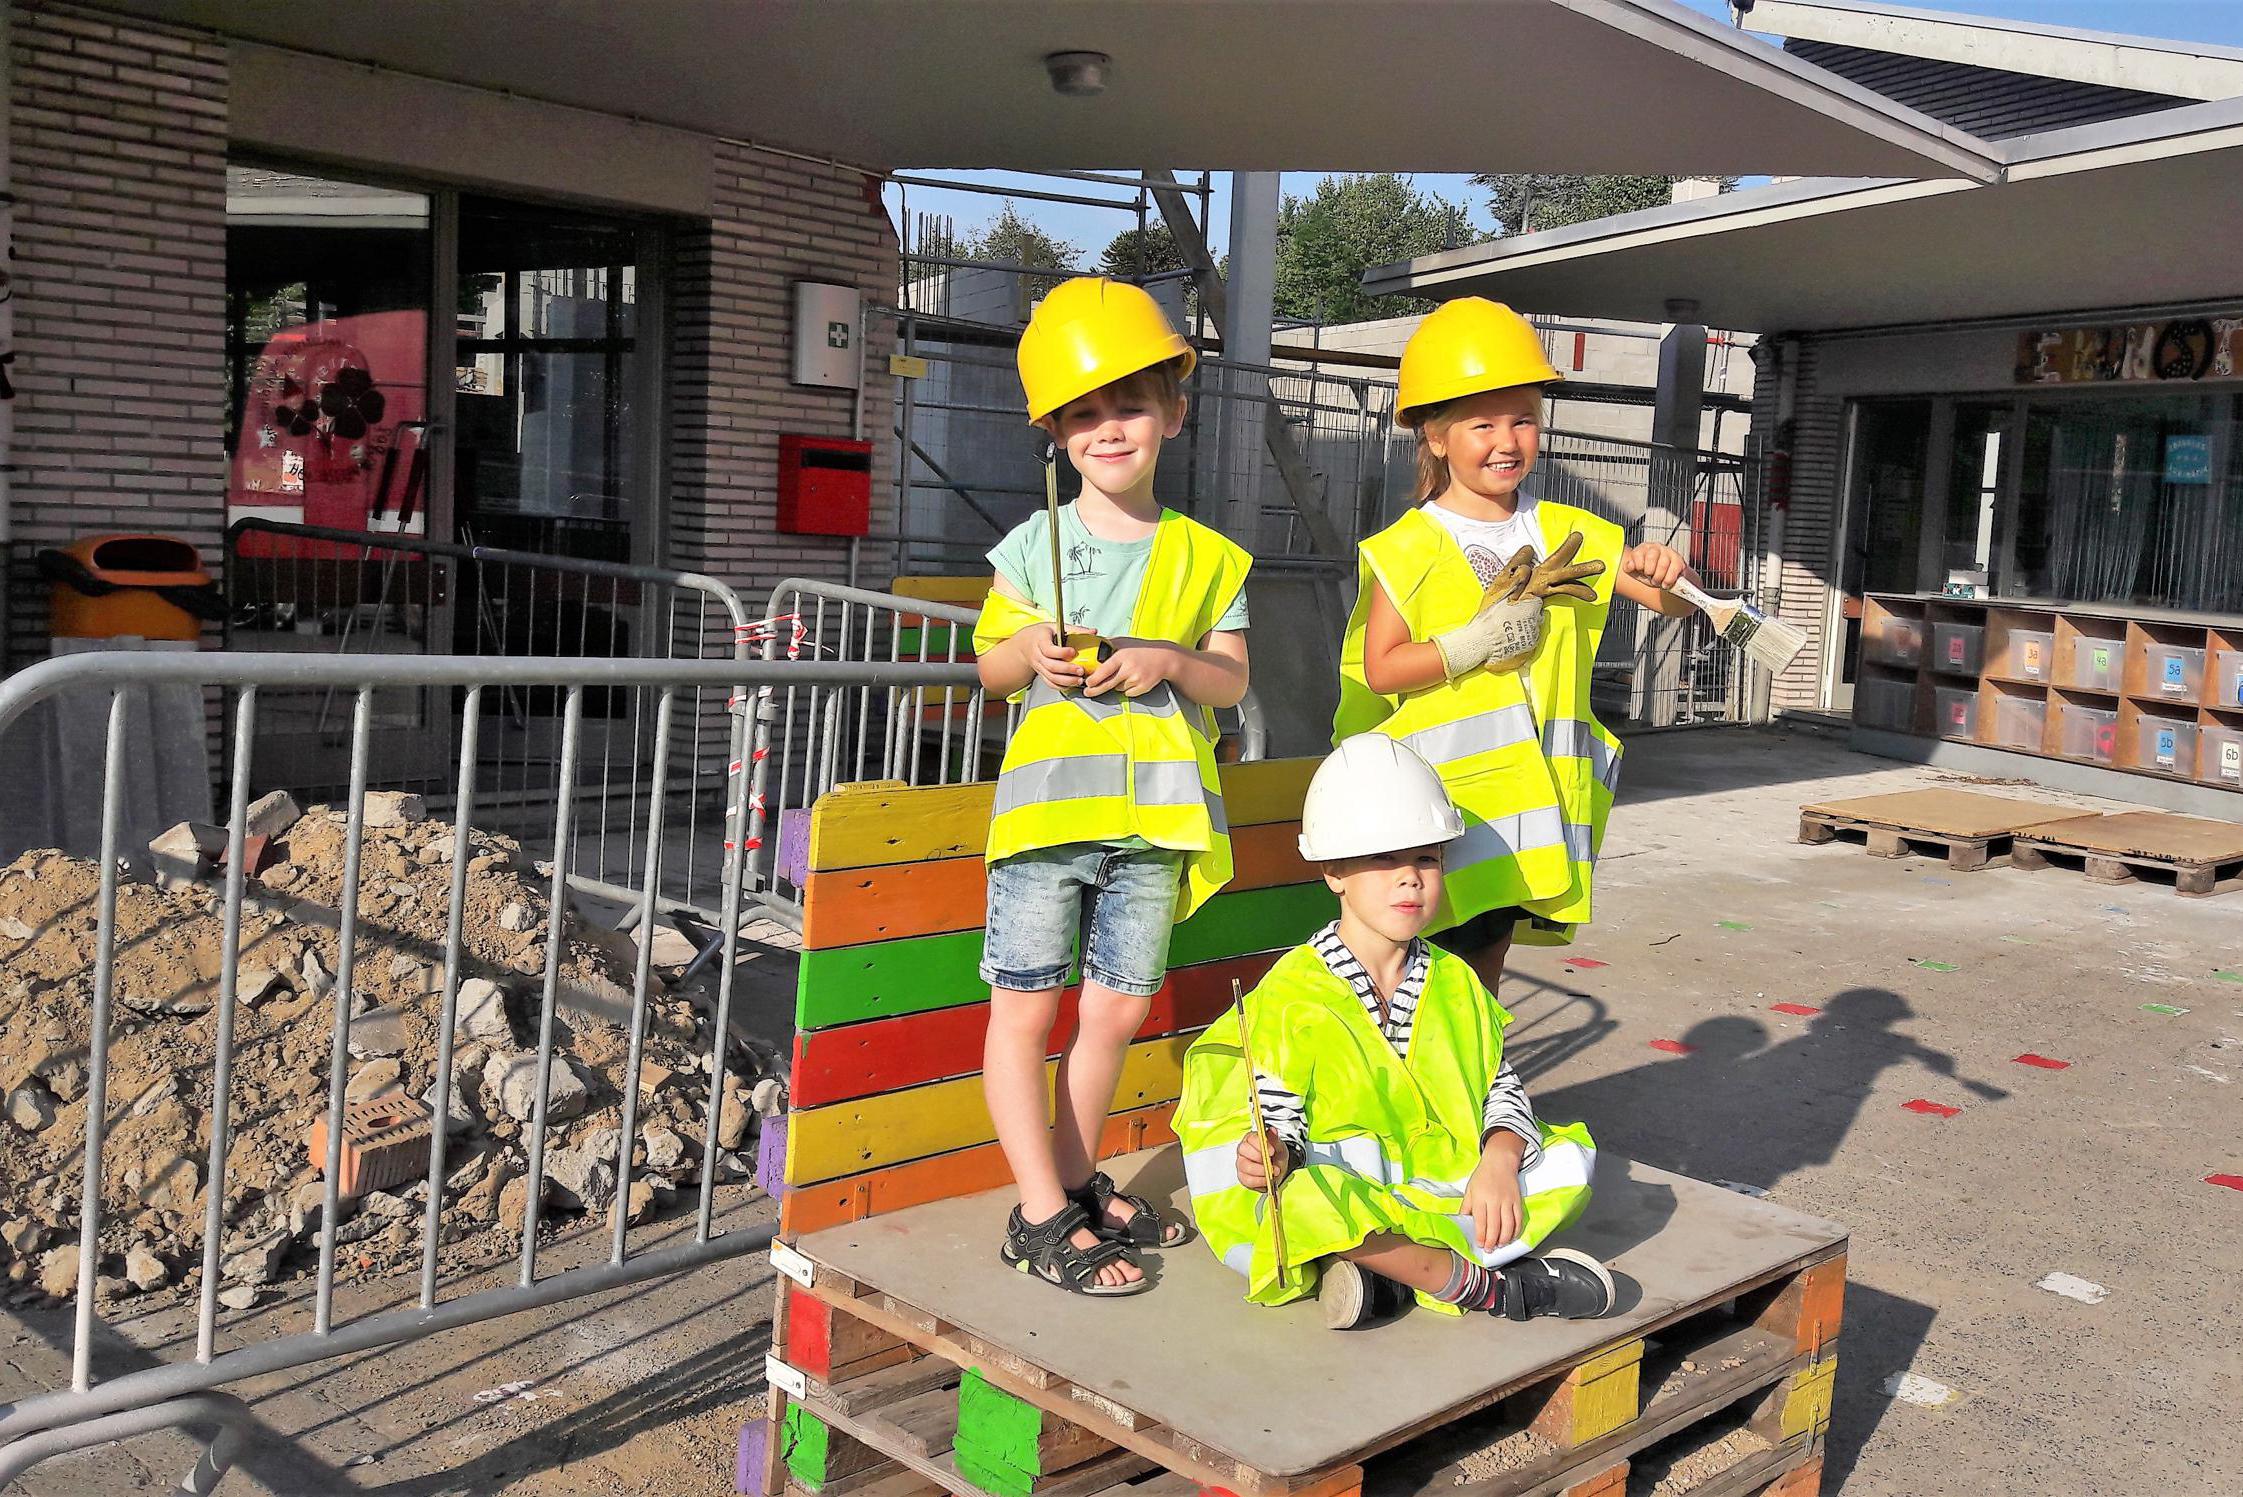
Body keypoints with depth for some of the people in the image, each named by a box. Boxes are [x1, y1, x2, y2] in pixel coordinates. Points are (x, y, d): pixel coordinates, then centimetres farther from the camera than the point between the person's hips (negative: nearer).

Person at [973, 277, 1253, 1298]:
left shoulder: (1206, 557, 7)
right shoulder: (1034, 547, 2)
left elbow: (1232, 679, 5)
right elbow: (989, 665, 6)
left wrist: (1170, 659, -15)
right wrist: (1032, 652, -15)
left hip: (1154, 814, 2)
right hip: (1049, 796, -2)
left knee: (1116, 1011, 11)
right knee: (1024, 1010, -2)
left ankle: (1077, 1182, 29)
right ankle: (1042, 1218, 6)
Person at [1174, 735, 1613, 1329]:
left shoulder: (1454, 981, 9)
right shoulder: (1291, 995, -8)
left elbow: (1502, 1087, 11)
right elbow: (1280, 1118, -9)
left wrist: (1499, 1160, -10)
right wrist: (1269, 1155, -33)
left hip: (1452, 1185, 5)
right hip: (1347, 1188, -5)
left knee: (1568, 1160, -11)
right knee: (1299, 1202, -38)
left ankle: (1390, 1271, -22)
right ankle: (1484, 1286, -20)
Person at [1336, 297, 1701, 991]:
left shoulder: (1567, 534, 9)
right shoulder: (1410, 547, -4)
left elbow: (1670, 602, 10)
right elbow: (1379, 669, -9)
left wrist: (1665, 572, -13)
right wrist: (1477, 643, -19)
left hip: (1533, 796, 5)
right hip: (1444, 791, -4)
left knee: (1487, 959, 14)